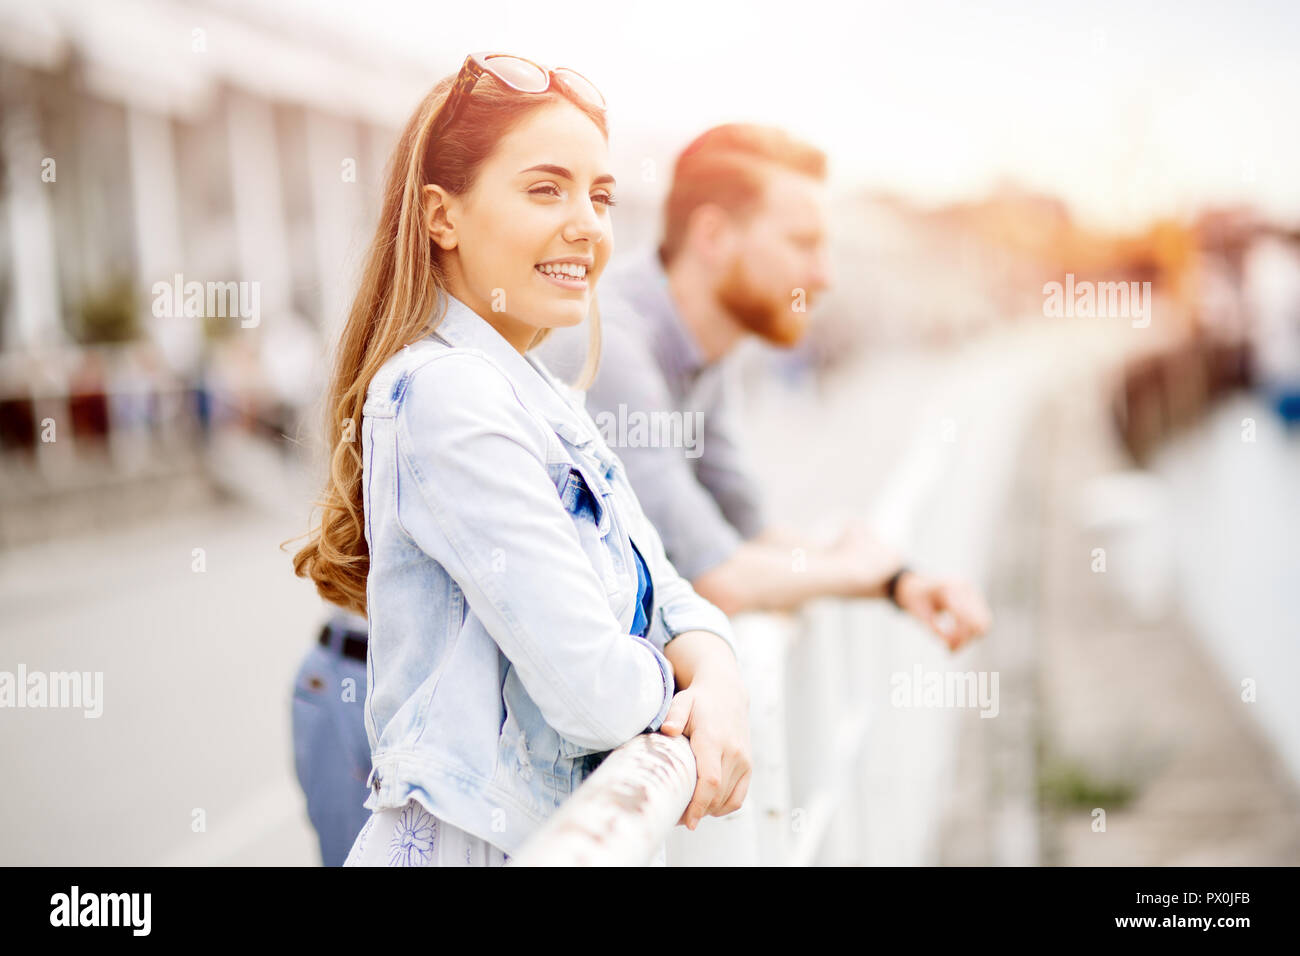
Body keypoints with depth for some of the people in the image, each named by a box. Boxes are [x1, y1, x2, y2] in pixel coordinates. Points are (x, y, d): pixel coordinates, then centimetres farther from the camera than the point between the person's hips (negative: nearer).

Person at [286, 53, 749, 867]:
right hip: (469, 843, -9)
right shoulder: (445, 393, -21)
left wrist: (719, 682, -14)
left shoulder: (541, 400, 9)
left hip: (566, 833, 9)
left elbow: (670, 601, 6)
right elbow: (593, 689, -26)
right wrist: (682, 685, -6)